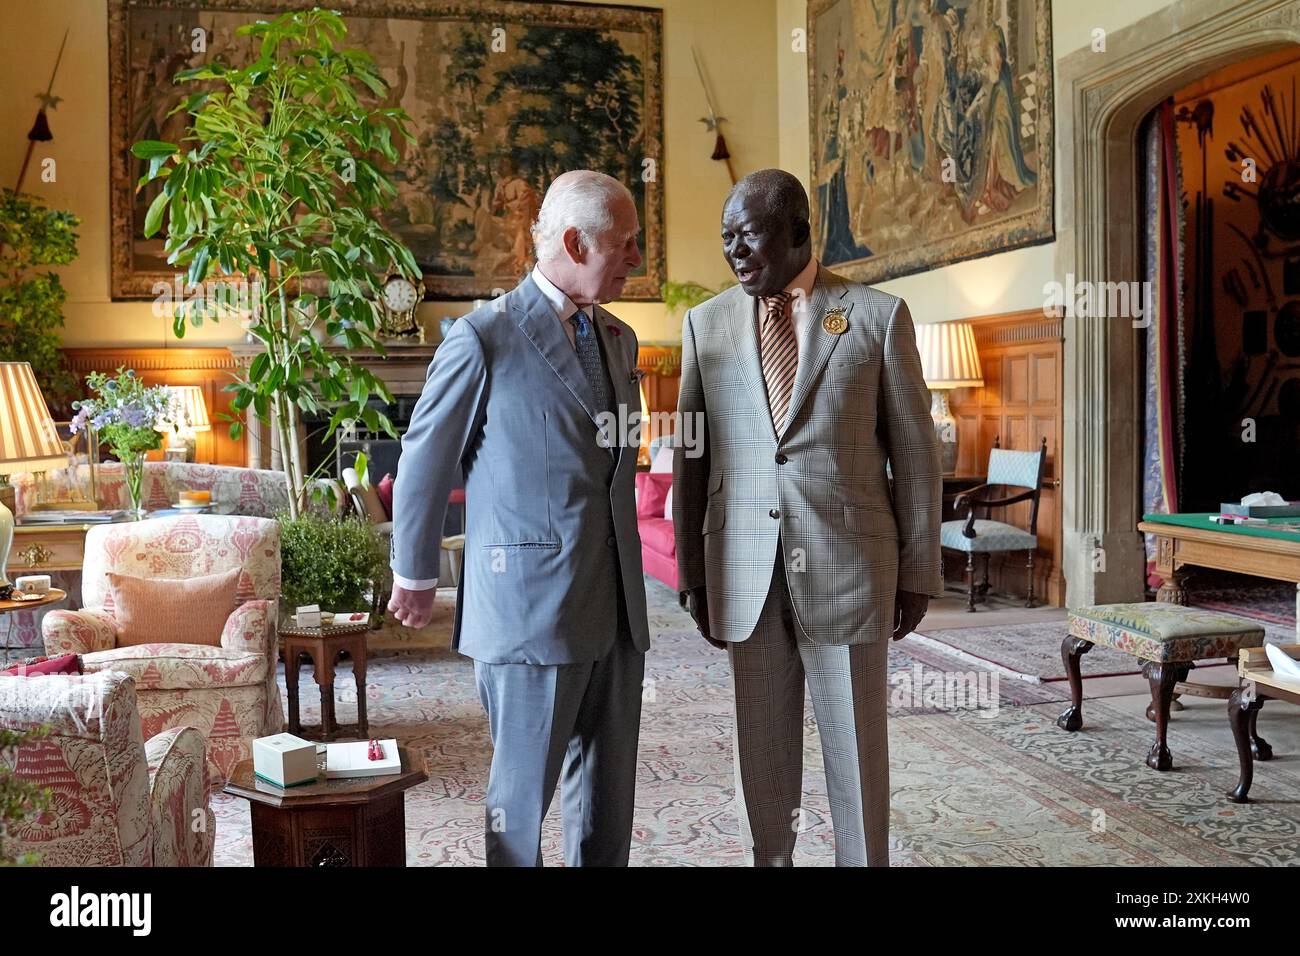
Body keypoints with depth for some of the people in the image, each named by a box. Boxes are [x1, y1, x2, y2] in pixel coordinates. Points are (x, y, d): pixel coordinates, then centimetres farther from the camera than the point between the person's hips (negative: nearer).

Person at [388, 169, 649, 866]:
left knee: (610, 788, 14)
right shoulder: (484, 338, -9)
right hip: (529, 603, -6)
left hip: (617, 606, 7)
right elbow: (424, 462, -1)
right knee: (523, 789, 5)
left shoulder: (619, 339, 13)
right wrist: (415, 576, 8)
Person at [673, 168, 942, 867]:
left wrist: (919, 572, 2)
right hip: (744, 569, 2)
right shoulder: (705, 323, 8)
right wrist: (692, 571, 8)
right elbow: (689, 455, 10)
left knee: (856, 748, 6)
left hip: (849, 563, -2)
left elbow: (914, 449, 2)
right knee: (762, 749, 11)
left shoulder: (877, 315, 1)